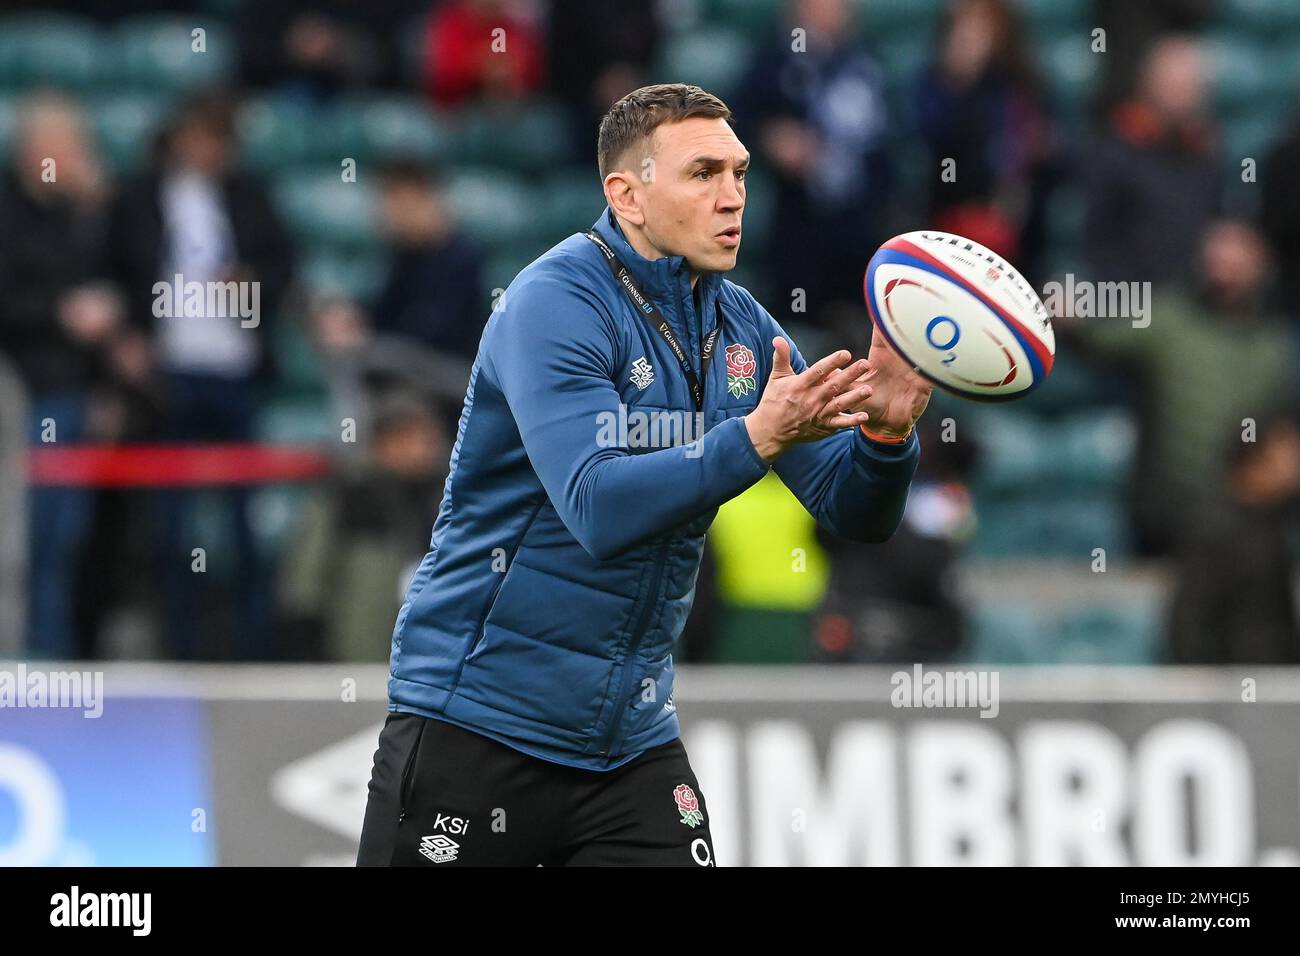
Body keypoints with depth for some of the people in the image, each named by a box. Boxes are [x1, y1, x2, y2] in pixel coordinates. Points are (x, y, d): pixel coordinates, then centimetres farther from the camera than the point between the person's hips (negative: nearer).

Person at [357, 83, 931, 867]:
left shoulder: (742, 329, 5)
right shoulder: (555, 303, -15)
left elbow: (854, 513, 2)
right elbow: (598, 508, -28)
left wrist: (885, 432, -20)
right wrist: (757, 437, -38)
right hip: (478, 719, -6)